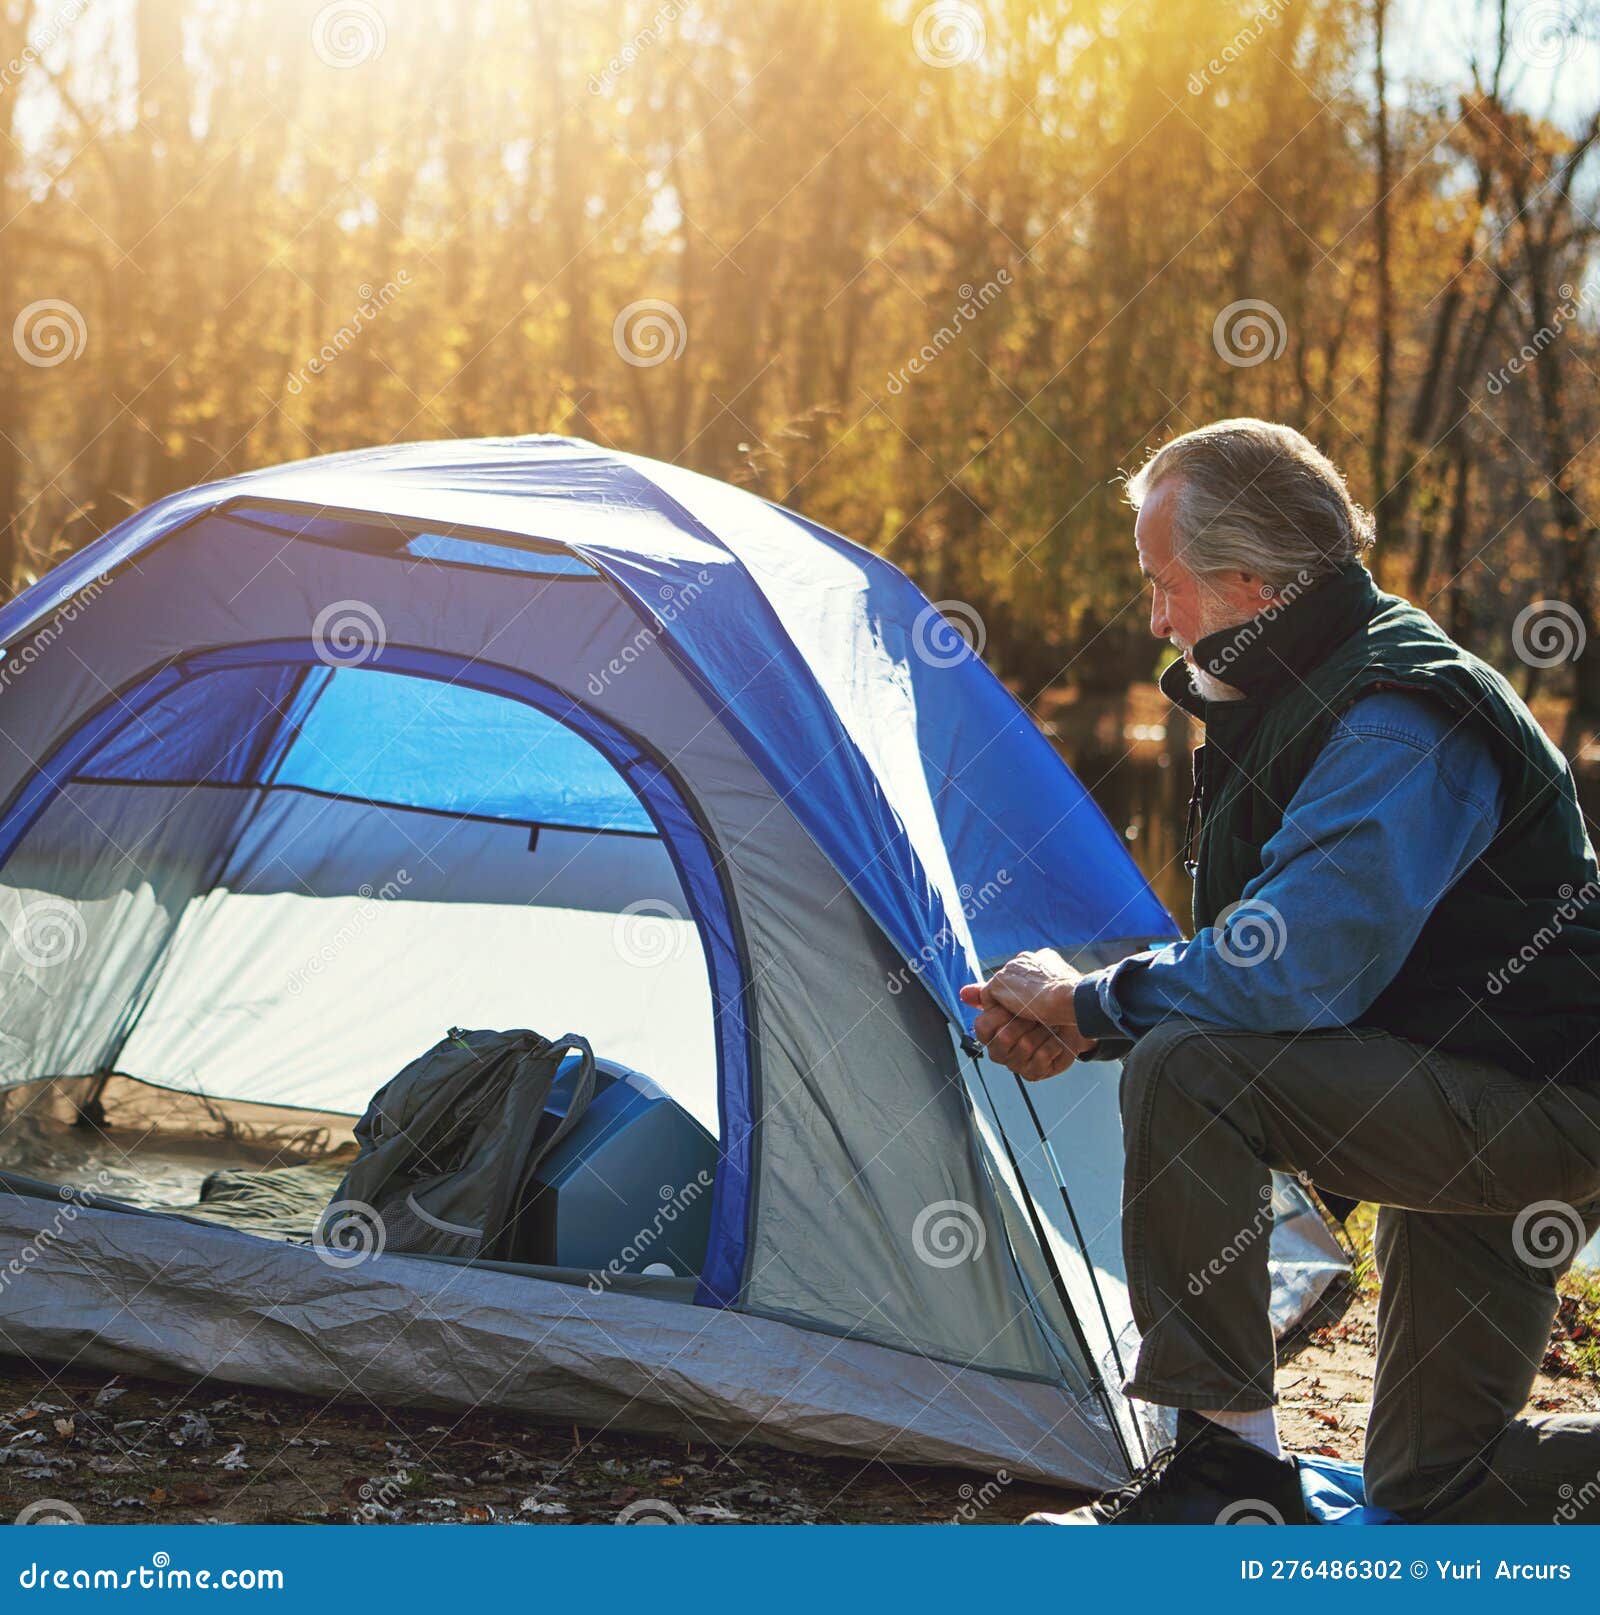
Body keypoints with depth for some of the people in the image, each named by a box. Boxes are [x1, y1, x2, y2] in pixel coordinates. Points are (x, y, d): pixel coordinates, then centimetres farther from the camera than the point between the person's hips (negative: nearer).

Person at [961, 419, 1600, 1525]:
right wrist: (1079, 1032, -3)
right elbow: (1258, 965, 12)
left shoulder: (1401, 731, -24)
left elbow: (1287, 977, -34)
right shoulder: (1308, 700, 9)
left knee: (1185, 1070, -29)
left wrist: (1089, 1000, -18)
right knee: (1432, 1487, 16)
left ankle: (1227, 1466, -18)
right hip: (1473, 1109, 10)